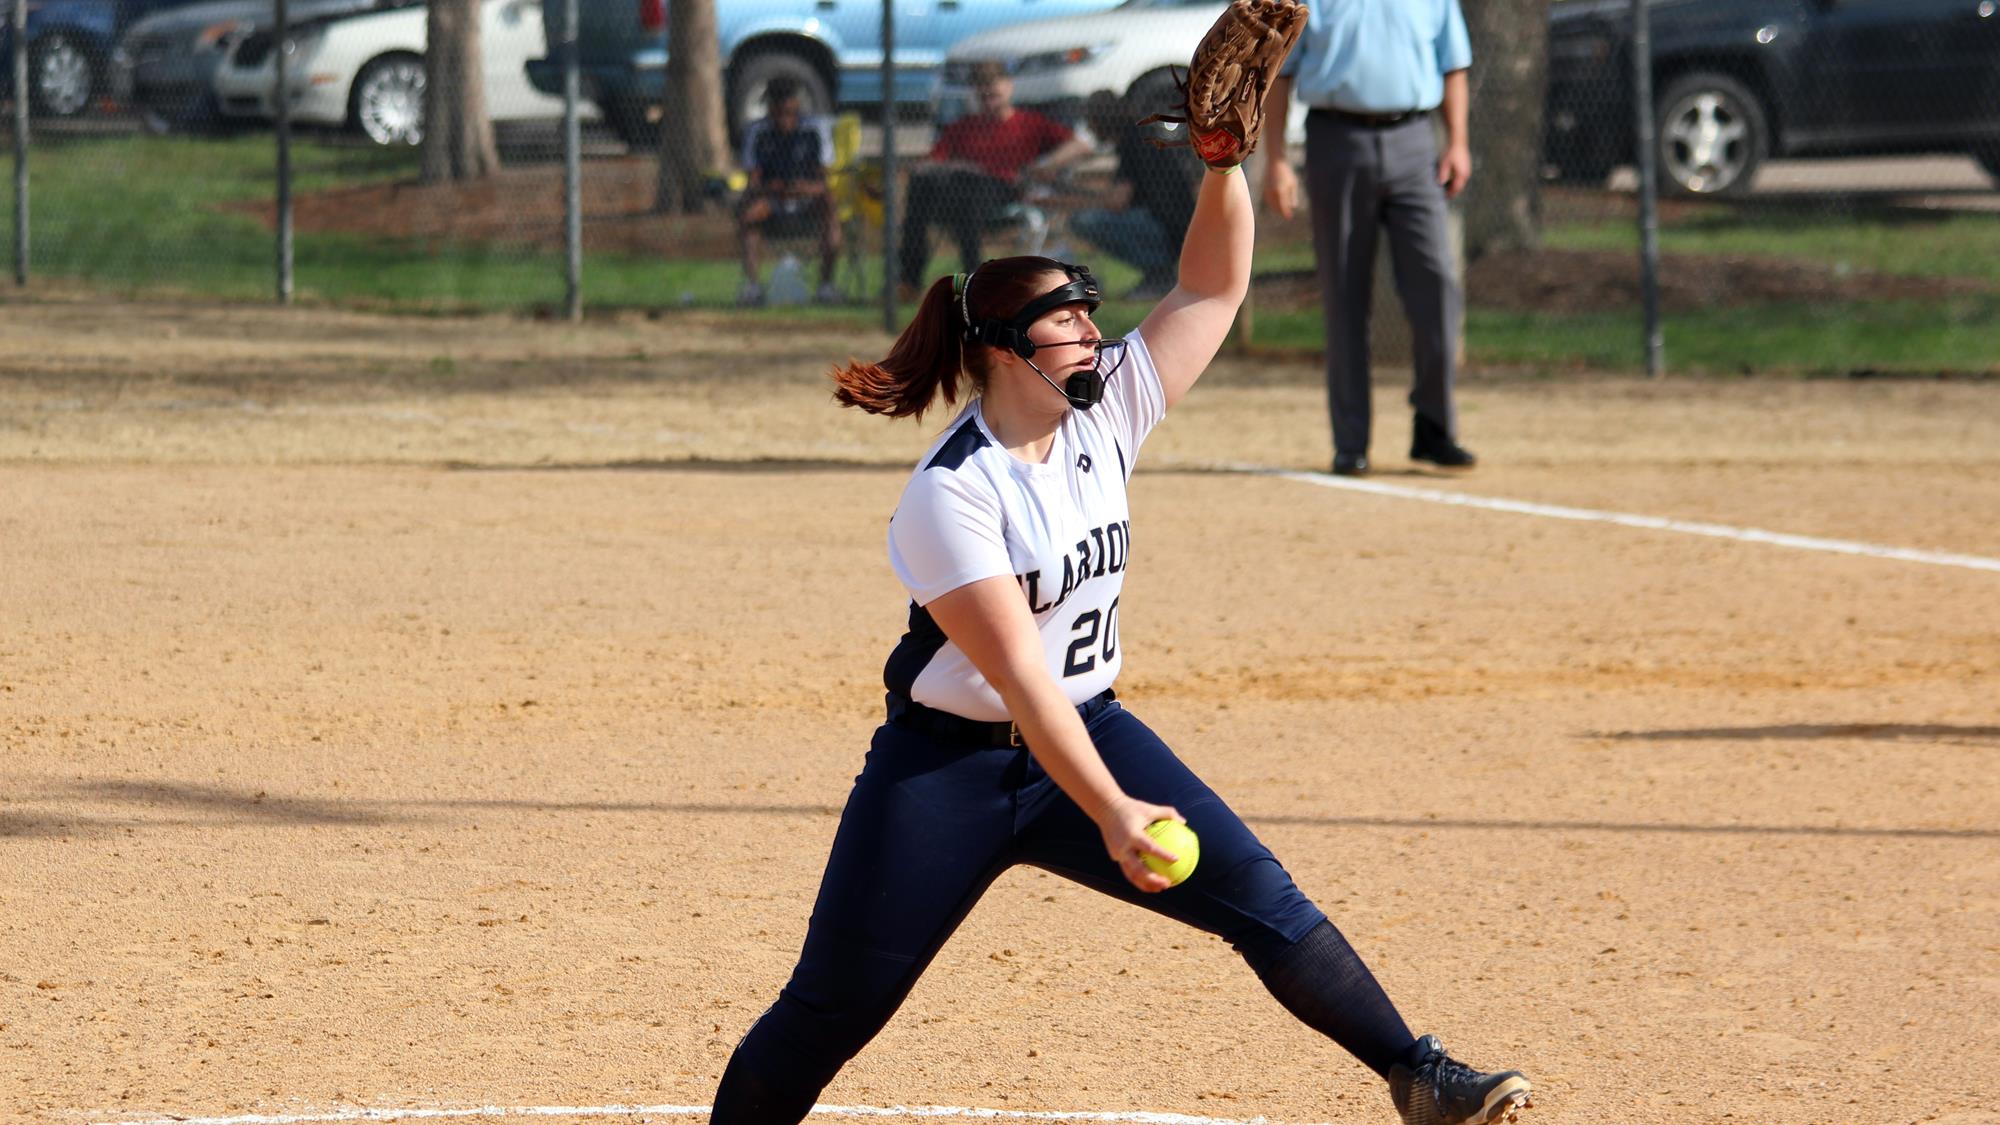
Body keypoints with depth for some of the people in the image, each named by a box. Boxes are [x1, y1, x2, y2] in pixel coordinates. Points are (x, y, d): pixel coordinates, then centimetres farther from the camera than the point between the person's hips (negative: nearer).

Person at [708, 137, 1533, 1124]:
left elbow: (1212, 291, 0)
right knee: (829, 1014, -3)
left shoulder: (1104, 413, -2)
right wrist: (1111, 814, -31)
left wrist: (1223, 165, -17)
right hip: (949, 760, -5)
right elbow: (1019, 674, -26)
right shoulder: (950, 493, -21)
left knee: (1256, 893, -12)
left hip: (1086, 731, 5)